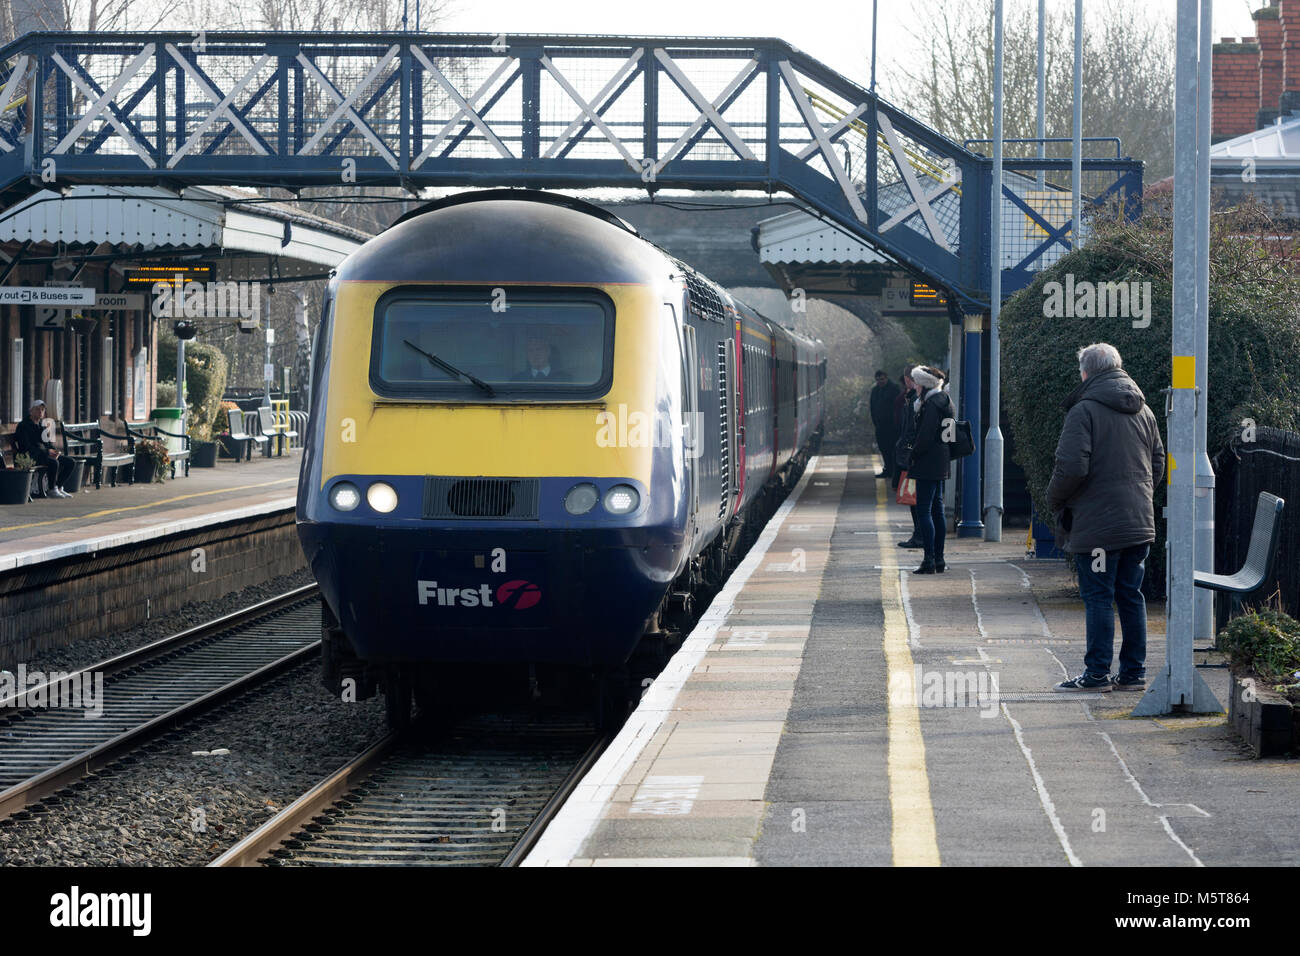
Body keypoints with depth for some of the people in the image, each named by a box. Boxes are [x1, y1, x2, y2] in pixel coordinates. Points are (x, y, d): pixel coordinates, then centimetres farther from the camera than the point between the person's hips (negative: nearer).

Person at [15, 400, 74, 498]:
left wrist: (54, 451, -2)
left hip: (45, 455, 9)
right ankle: (52, 490, -18)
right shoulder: (23, 426, -7)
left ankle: (59, 487, 4)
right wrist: (47, 452, -21)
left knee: (70, 463, -3)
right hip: (31, 457, -9)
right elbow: (27, 447, -16)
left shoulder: (41, 426, 20)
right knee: (53, 463, -34)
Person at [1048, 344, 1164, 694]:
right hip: (1139, 521, 7)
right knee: (1131, 597, 12)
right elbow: (1158, 464, 17)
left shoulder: (1084, 410, -11)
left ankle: (1097, 674, -1)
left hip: (1098, 525, -7)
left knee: (1098, 598, -2)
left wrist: (1055, 500, -1)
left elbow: (1072, 467, -18)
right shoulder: (1144, 411, 12)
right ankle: (1134, 672, 14)